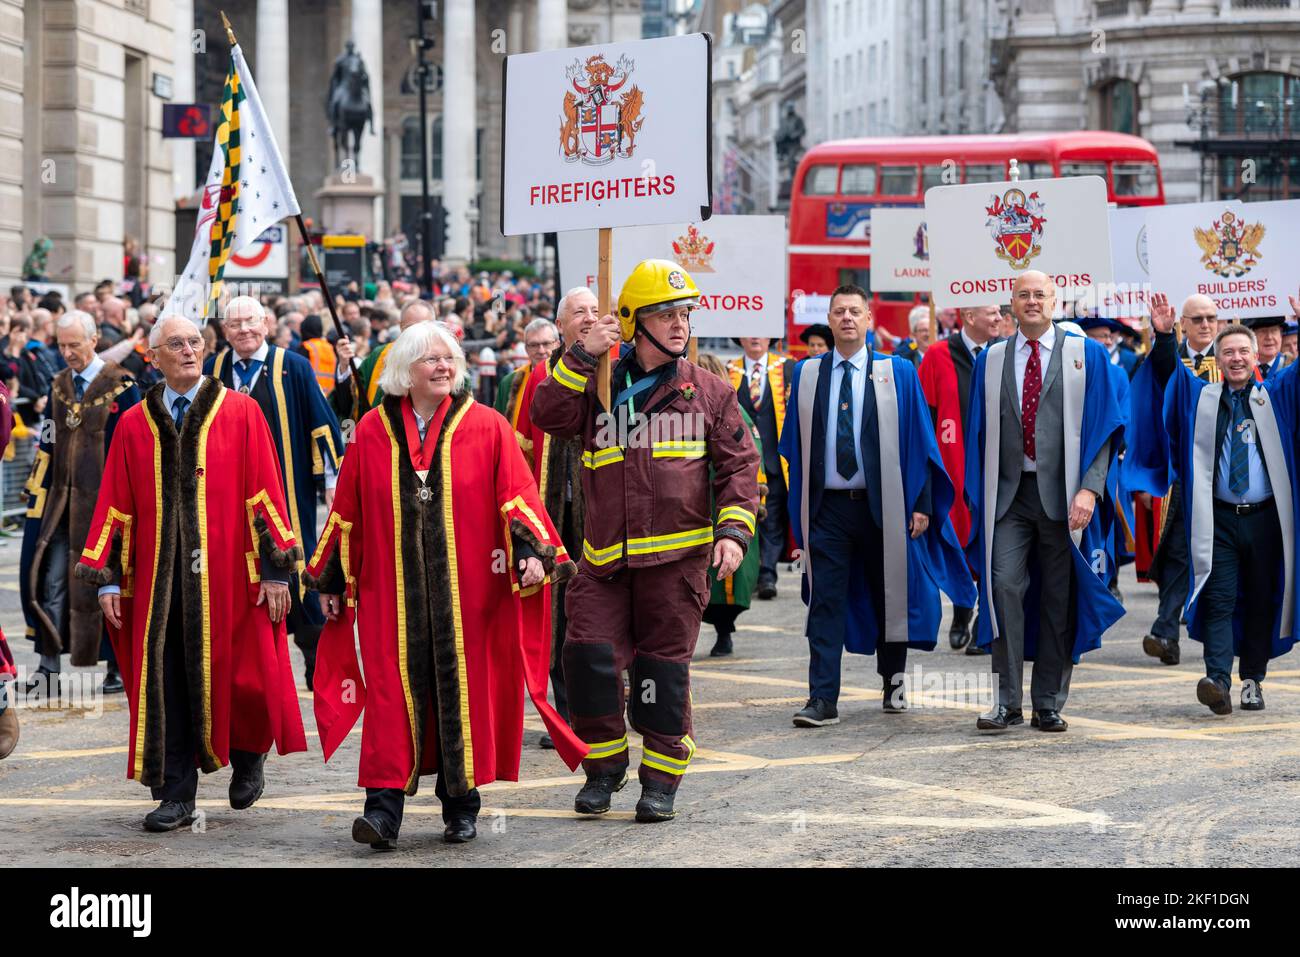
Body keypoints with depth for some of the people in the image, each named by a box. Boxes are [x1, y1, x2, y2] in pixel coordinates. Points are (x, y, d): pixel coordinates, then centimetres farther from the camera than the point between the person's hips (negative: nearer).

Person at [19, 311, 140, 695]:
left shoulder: (121, 386, -6)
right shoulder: (59, 386, 11)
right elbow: (48, 447, 13)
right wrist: (36, 494, 7)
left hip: (105, 502, -5)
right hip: (61, 501, 5)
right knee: (51, 582, 2)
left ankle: (119, 666, 12)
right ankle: (48, 665, 7)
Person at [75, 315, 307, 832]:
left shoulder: (241, 412, 1)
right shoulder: (134, 425, 7)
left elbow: (264, 492, -2)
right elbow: (115, 505, 8)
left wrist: (276, 568, -7)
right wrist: (107, 577, 4)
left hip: (227, 573, -2)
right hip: (159, 576, 2)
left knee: (234, 674, 1)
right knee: (165, 682, 1)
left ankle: (247, 757, 30)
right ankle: (175, 795, 8)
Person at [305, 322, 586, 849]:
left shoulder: (487, 427, 2)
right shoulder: (373, 431, 5)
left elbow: (516, 496, -3)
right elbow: (347, 511, 11)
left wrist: (533, 551, -18)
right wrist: (331, 580, 13)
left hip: (467, 587, 0)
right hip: (391, 591, 0)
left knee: (461, 686, 4)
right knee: (394, 690, -5)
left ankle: (460, 805, 16)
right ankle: (384, 808, -7)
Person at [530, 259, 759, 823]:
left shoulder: (708, 392, 8)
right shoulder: (599, 386, 11)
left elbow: (738, 465, 7)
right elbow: (548, 415, -4)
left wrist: (733, 529, -6)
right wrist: (581, 356, -11)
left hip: (677, 556, -1)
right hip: (604, 558, 1)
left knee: (664, 666, 2)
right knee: (589, 653, -6)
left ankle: (662, 778, 14)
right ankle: (604, 766, 13)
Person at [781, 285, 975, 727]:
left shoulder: (898, 373, 1)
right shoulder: (807, 374, 6)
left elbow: (919, 442, 1)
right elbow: (794, 445, 9)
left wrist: (920, 504, -6)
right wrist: (800, 506, 3)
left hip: (881, 505, 0)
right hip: (827, 505, 1)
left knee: (890, 597, 11)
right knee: (825, 602, -5)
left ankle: (893, 682, 29)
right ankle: (822, 699, -7)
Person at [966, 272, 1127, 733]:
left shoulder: (1086, 355, 4)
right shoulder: (991, 361, 11)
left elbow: (1104, 427, -1)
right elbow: (979, 432, 13)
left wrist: (1090, 488, -13)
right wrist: (978, 498, 5)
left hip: (1063, 495, -1)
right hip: (1009, 493, 1)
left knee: (1058, 599, 3)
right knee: (1004, 585, -13)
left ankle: (1049, 704, 11)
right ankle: (1008, 702, -8)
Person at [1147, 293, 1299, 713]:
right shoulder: (1202, 397, 9)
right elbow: (1169, 372, 0)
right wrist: (1164, 336, -18)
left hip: (1266, 517, 1)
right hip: (1220, 518, -1)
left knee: (1261, 601, 5)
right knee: (1220, 600, -9)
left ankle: (1253, 681, 13)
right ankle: (1218, 683, -19)